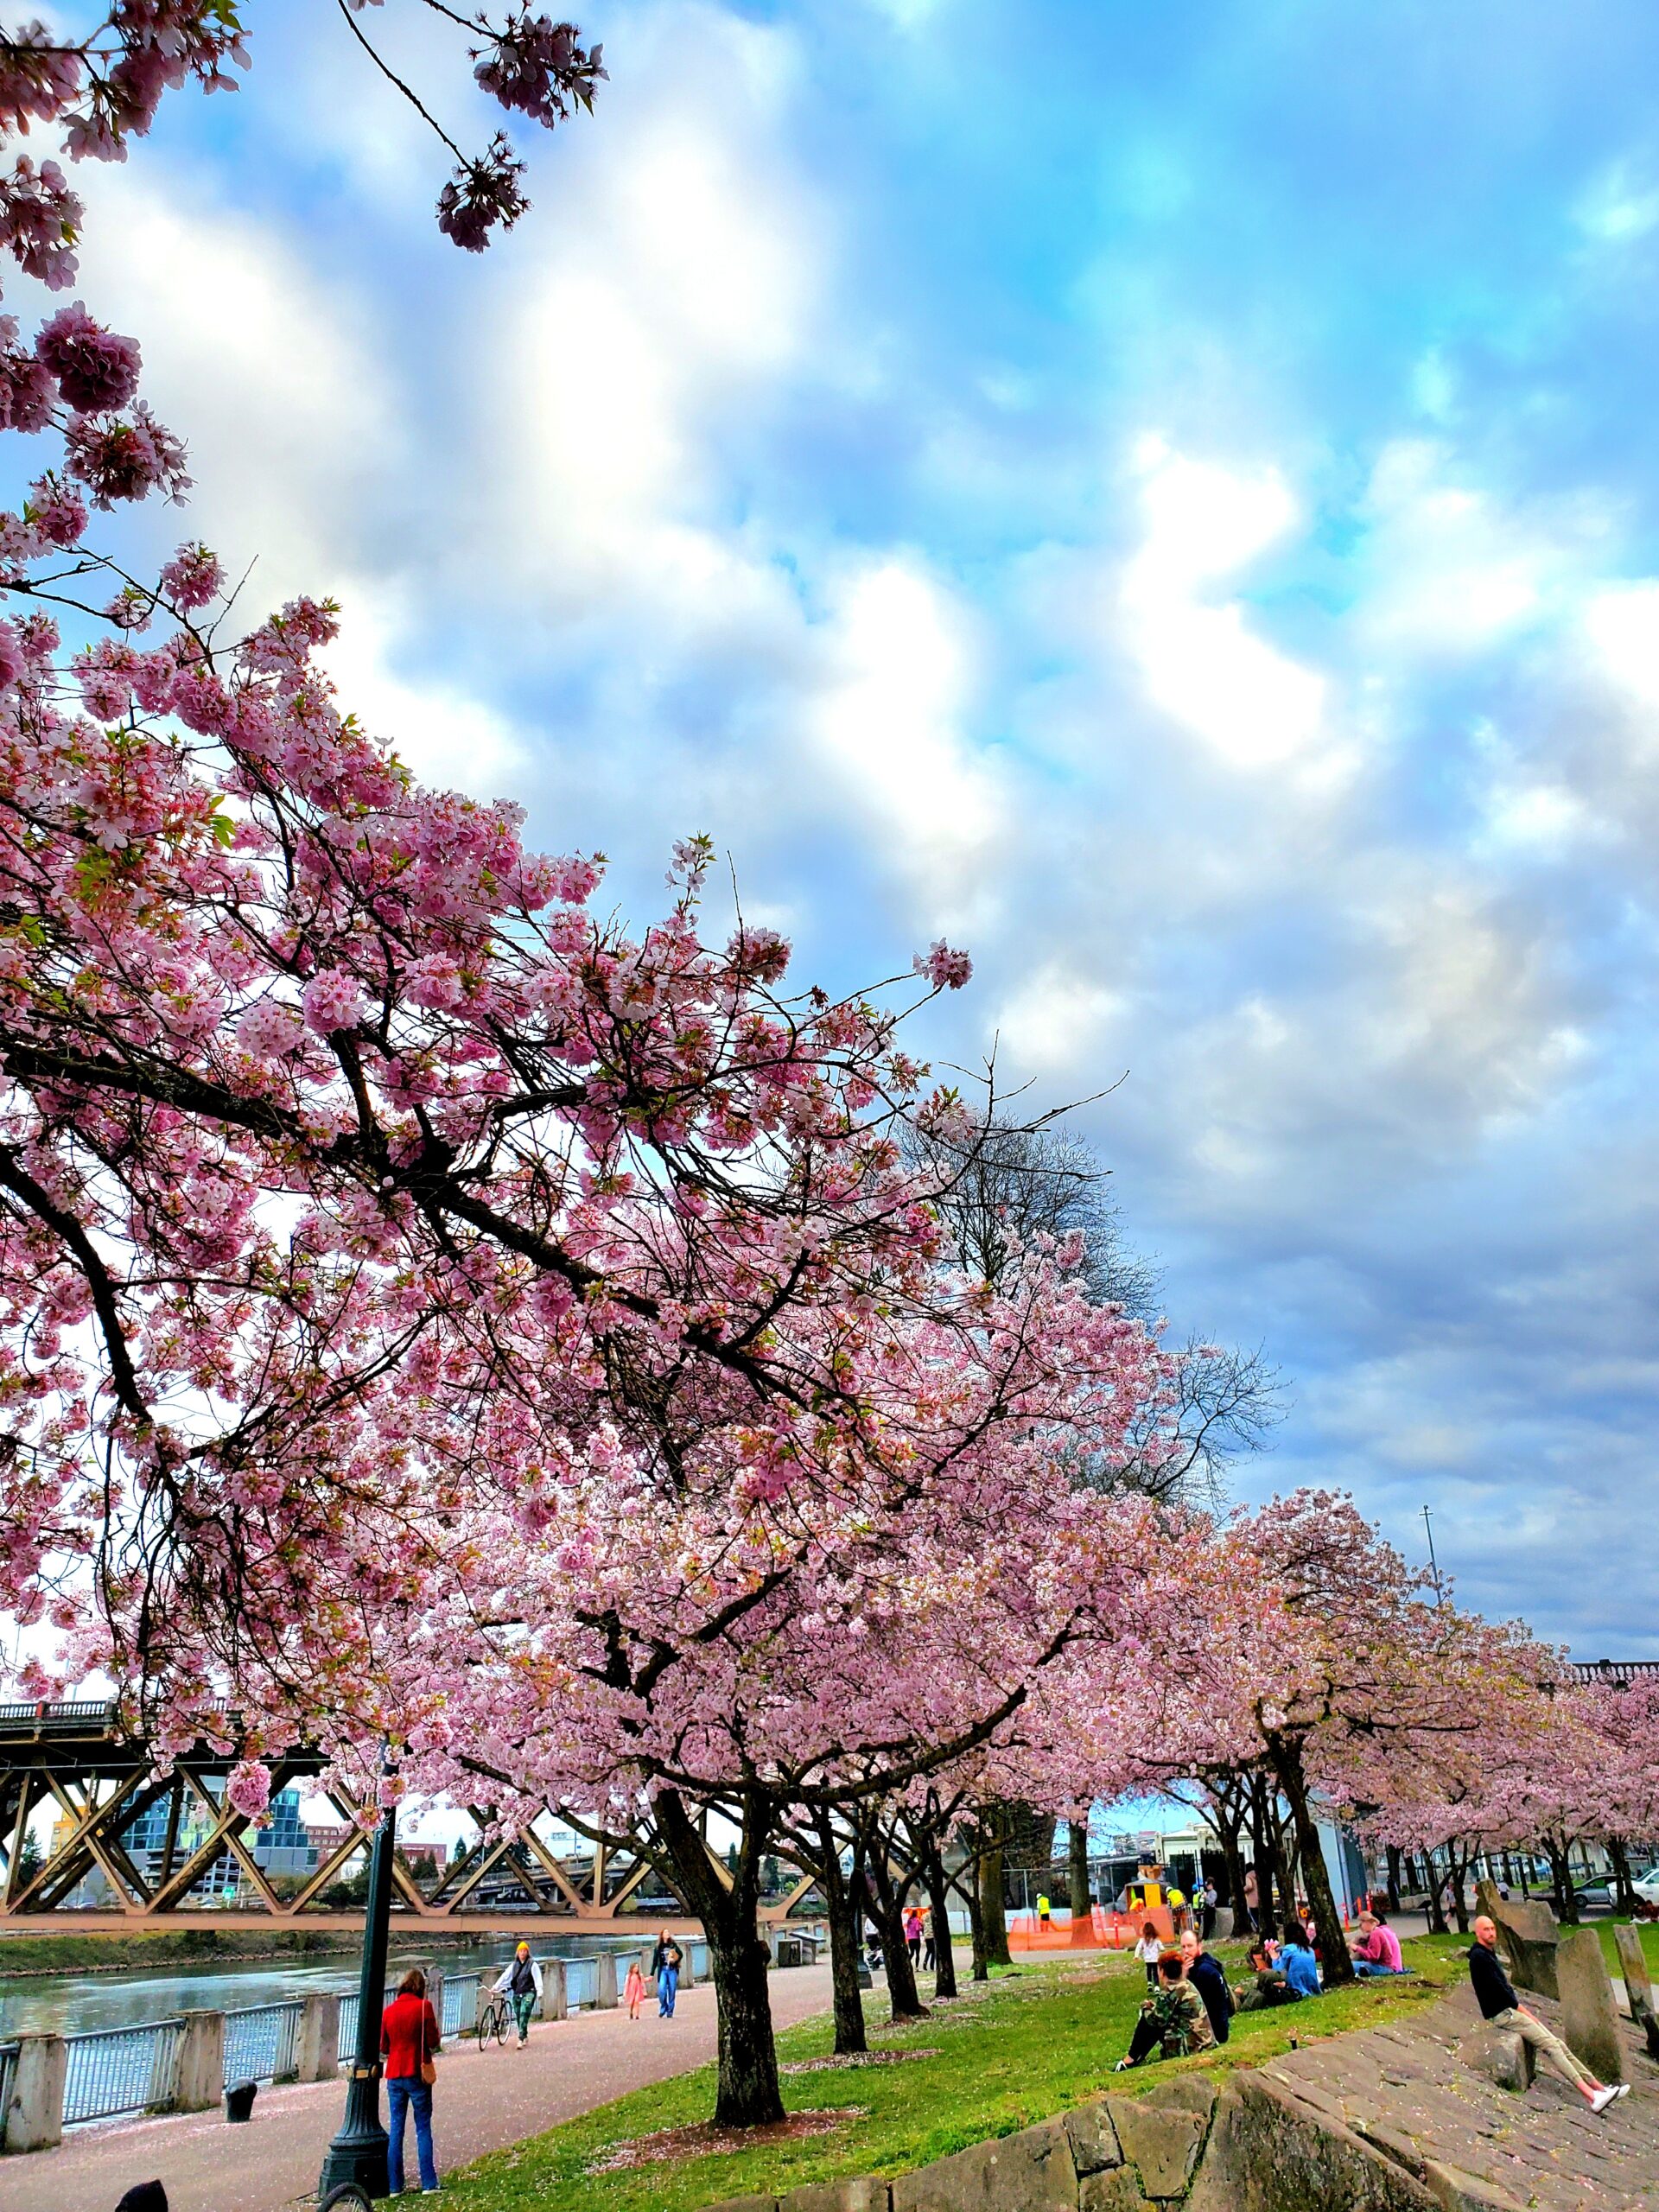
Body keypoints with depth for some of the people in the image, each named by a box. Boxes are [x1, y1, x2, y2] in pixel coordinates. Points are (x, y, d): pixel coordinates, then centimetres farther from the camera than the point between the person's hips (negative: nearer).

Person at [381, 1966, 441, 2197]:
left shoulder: (388, 2011, 3)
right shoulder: (423, 2006, -9)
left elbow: (383, 2048, 9)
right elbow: (434, 2043, -9)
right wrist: (432, 2049, 12)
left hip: (394, 2075, 3)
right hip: (417, 2074, -3)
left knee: (395, 2129, 10)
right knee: (423, 2128, 4)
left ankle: (395, 2186, 11)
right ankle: (428, 2184, 4)